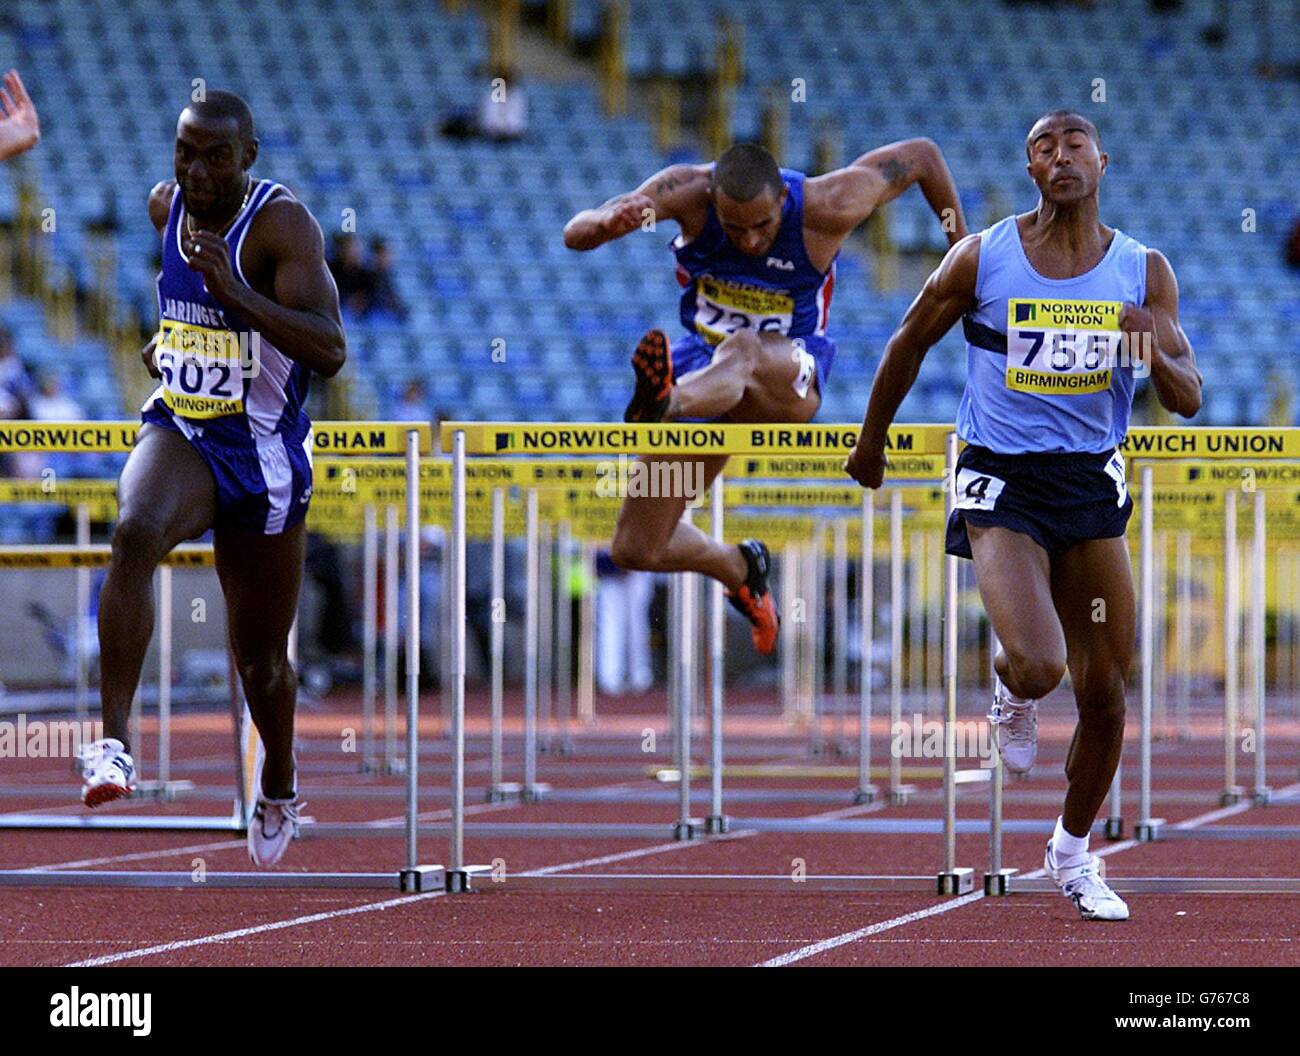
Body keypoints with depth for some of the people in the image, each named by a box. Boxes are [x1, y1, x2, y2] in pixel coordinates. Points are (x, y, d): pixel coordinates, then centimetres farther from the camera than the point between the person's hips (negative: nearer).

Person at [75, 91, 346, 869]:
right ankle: (114, 742, -38)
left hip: (264, 454, -3)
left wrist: (235, 293, -36)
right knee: (136, 531, -34)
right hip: (180, 433, 3)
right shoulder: (167, 206, 0)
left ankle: (279, 791, 41)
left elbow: (331, 352, -28)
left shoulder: (283, 223, -17)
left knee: (261, 652, 10)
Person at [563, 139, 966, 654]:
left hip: (790, 374, -4)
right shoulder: (688, 192, -19)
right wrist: (611, 220, -51)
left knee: (742, 352, -44)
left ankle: (666, 405, -76)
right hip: (705, 370, 4)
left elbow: (922, 155, -5)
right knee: (634, 551, 3)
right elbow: (574, 234, -28)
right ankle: (739, 569, 33)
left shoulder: (825, 206, -21)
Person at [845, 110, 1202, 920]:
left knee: (1106, 690, 4)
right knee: (1038, 666, -23)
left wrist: (1157, 356, -23)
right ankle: (1012, 690, 17)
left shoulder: (1144, 272, 0)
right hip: (1002, 486, -3)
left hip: (1092, 487, 3)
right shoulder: (982, 260, -6)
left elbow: (1188, 399, 0)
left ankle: (1074, 855, 26)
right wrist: (872, 442, 18)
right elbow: (910, 343, 9)